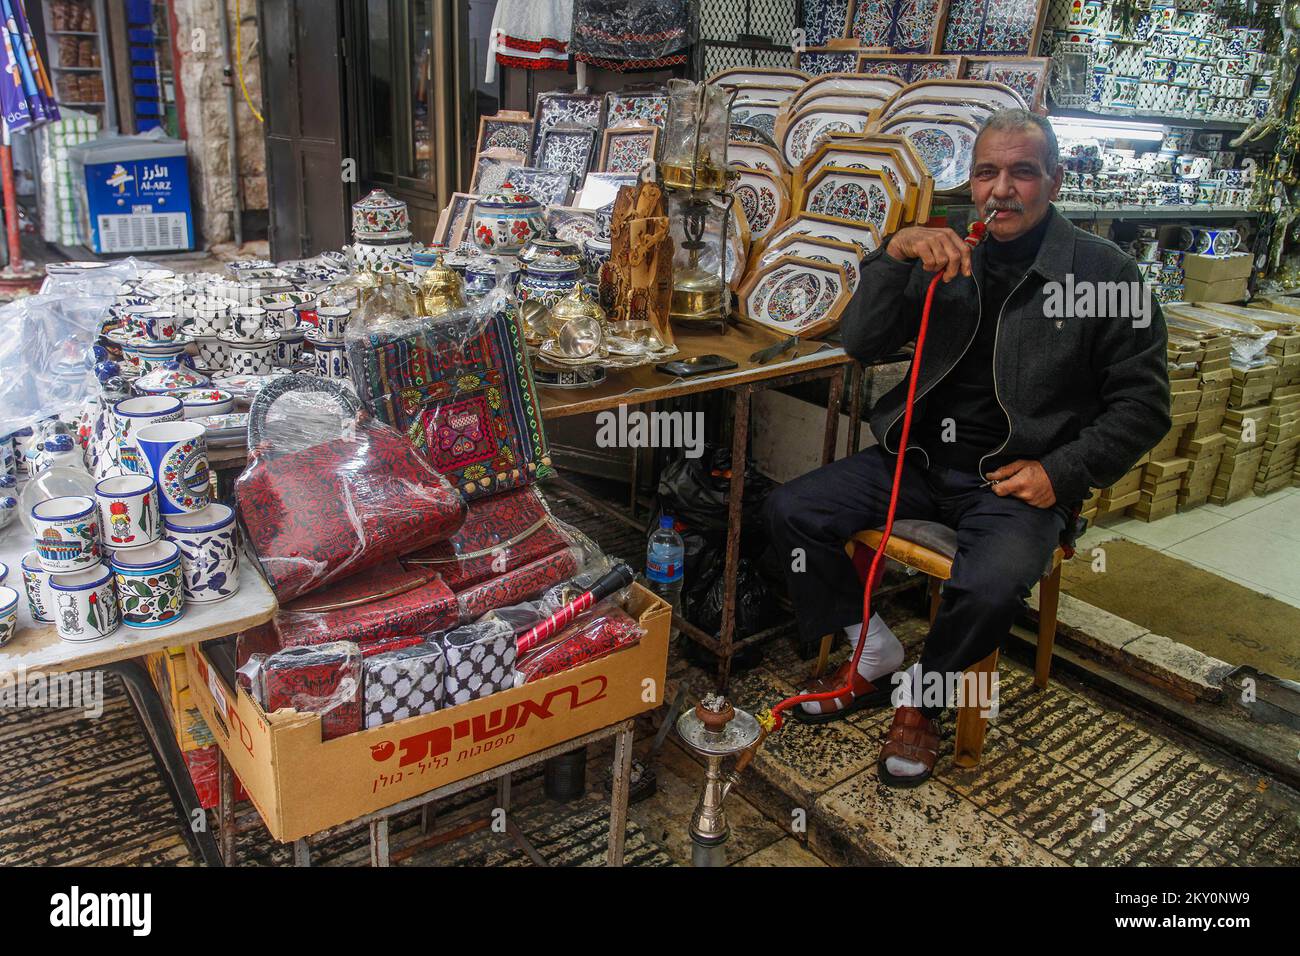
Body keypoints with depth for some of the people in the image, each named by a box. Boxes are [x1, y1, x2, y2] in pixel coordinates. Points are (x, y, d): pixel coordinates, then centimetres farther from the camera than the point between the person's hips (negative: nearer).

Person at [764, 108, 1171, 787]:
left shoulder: (1105, 271, -1)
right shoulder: (947, 257, 9)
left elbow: (1142, 402, 0)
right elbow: (862, 344, 0)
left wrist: (1061, 473, -12)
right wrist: (894, 255, -15)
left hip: (1018, 477, -4)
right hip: (921, 458, 4)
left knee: (988, 587, -33)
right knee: (789, 511, -10)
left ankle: (922, 700, 0)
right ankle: (875, 659, 9)